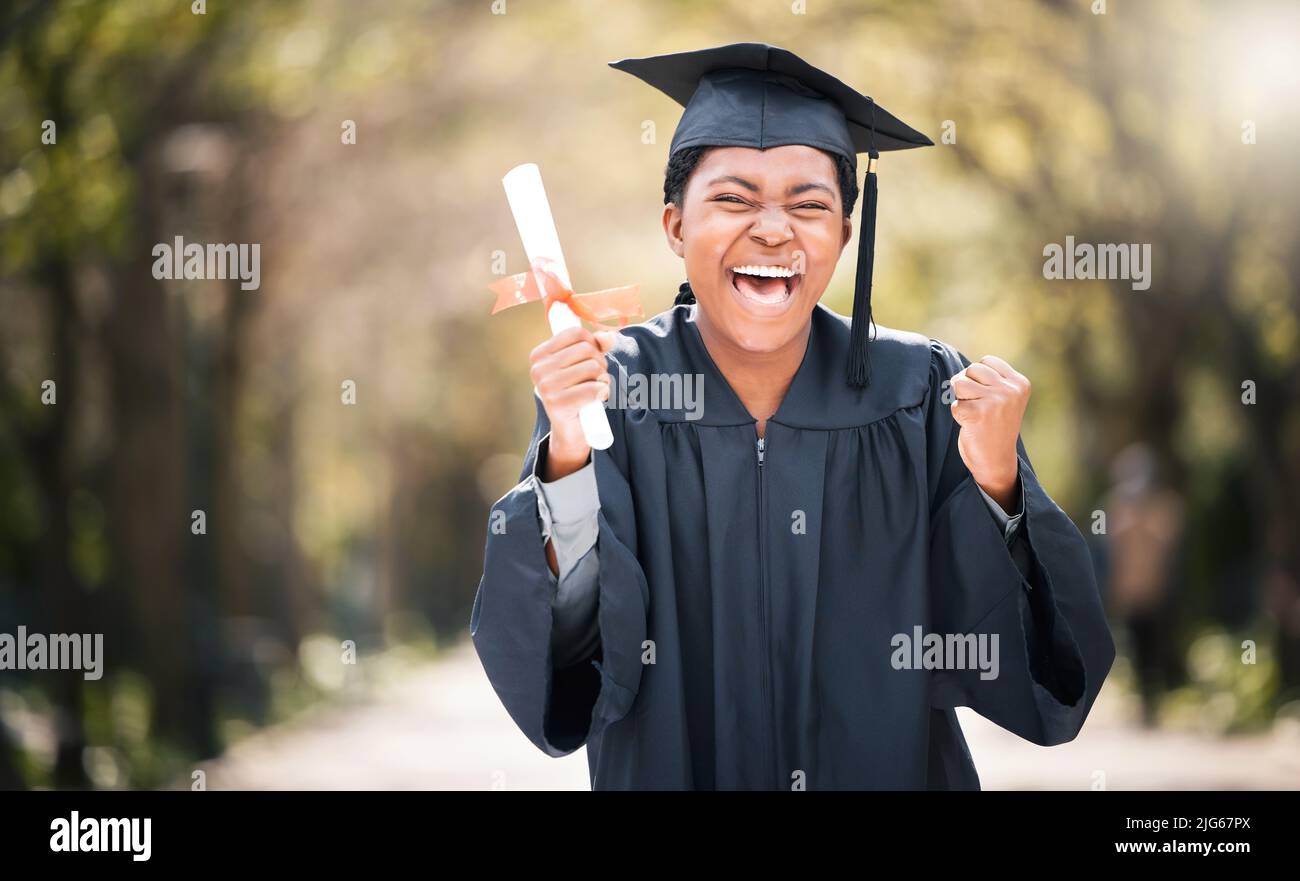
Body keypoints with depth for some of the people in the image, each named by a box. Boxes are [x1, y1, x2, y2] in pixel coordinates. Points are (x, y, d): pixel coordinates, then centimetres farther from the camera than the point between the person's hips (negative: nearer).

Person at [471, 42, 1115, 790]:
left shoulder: (922, 394, -13)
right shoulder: (602, 390, -13)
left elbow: (989, 655, -15)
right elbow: (555, 646, -19)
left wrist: (995, 481, -30)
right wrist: (568, 458, -33)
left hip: (893, 771, 1)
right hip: (670, 770, 0)